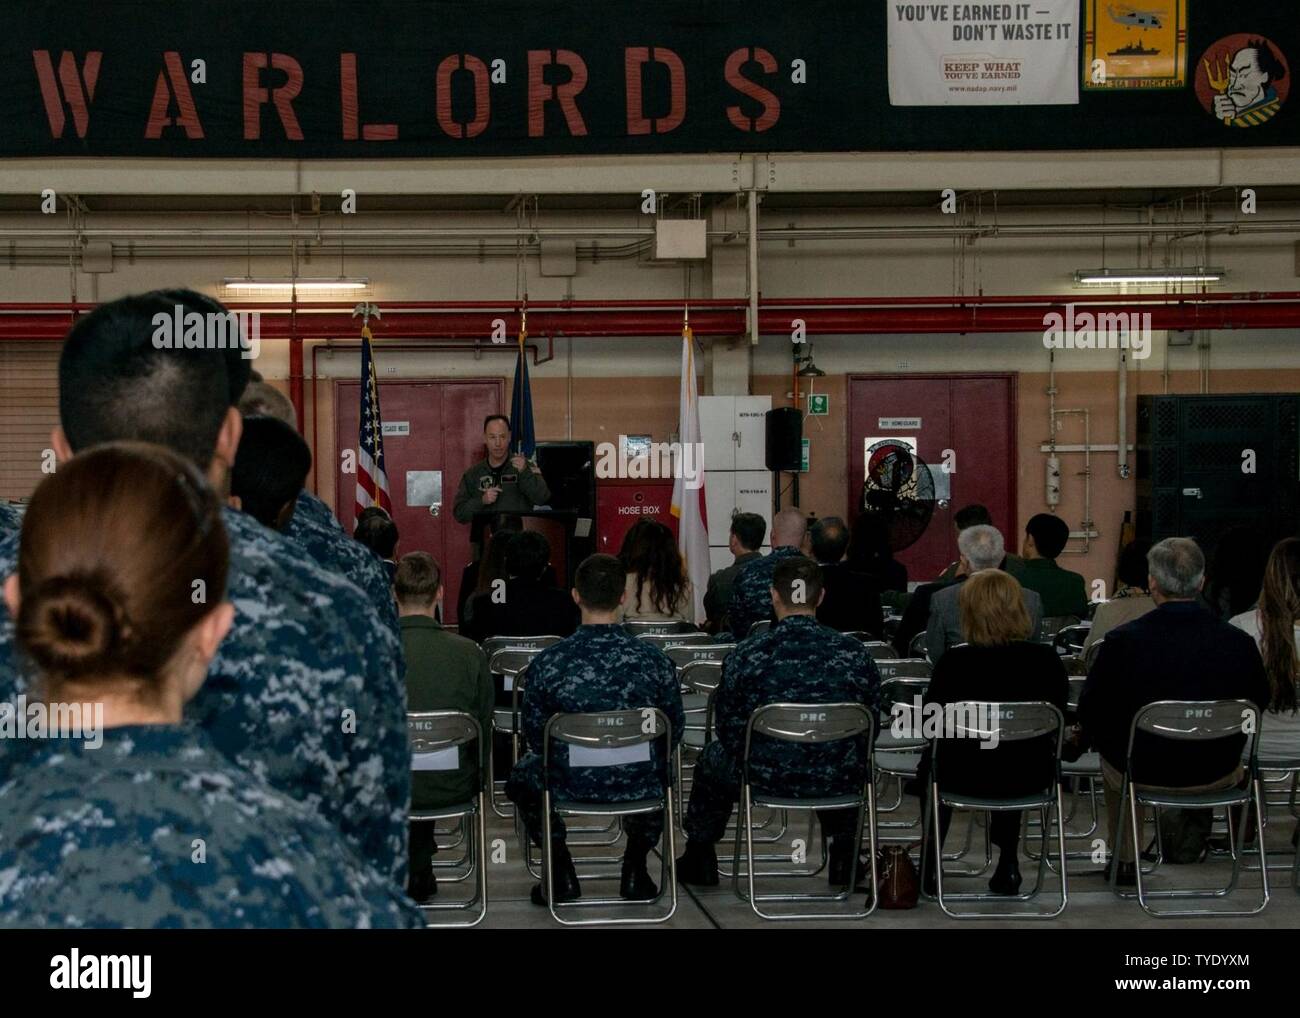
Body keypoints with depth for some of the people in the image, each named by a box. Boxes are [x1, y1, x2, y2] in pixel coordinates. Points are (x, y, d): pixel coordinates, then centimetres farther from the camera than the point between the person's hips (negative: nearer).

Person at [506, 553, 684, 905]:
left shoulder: (547, 663, -13)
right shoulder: (654, 661, -11)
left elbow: (534, 737, -3)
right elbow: (674, 732, 0)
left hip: (571, 784, -1)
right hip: (641, 787, 1)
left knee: (523, 773, 33)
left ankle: (561, 873, 25)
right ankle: (635, 869, 30)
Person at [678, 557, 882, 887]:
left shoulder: (745, 656, -12)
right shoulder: (855, 653, -6)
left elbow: (728, 730, -3)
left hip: (766, 778, -2)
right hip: (839, 783, 2)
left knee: (713, 758, 31)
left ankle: (698, 858, 44)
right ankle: (844, 857, 47)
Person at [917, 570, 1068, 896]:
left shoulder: (954, 663, -20)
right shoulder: (1047, 660, -13)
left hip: (967, 777, -2)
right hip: (1030, 779, 2)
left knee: (932, 760, 33)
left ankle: (929, 867, 41)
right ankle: (1007, 865, 38)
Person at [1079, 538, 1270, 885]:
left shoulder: (1122, 640, -21)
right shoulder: (1238, 642, -15)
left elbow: (1089, 713, -11)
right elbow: (1260, 702, 2)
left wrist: (1098, 738, 12)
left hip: (1142, 771, -1)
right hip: (1217, 775, 1)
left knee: (1111, 755, 34)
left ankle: (1124, 860, 43)